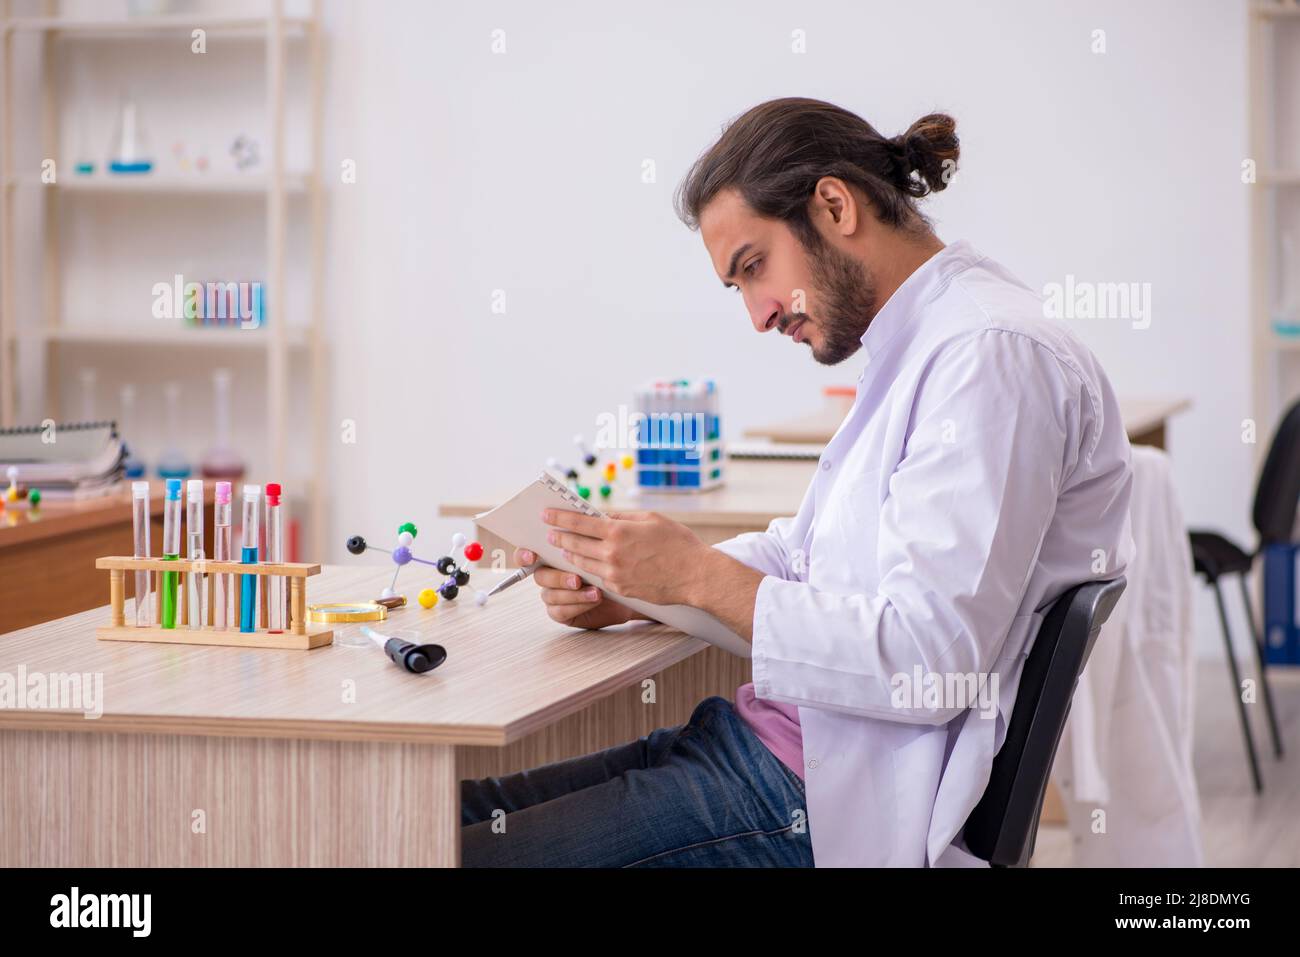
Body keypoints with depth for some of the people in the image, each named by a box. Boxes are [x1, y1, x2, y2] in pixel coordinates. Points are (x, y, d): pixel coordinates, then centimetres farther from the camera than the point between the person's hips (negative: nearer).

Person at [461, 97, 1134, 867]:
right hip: (776, 739, 10)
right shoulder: (922, 347, 16)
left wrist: (700, 575, -17)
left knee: (461, 855, -13)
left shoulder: (991, 354, -17)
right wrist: (627, 589, 5)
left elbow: (932, 656, -24)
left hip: (828, 804, -10)